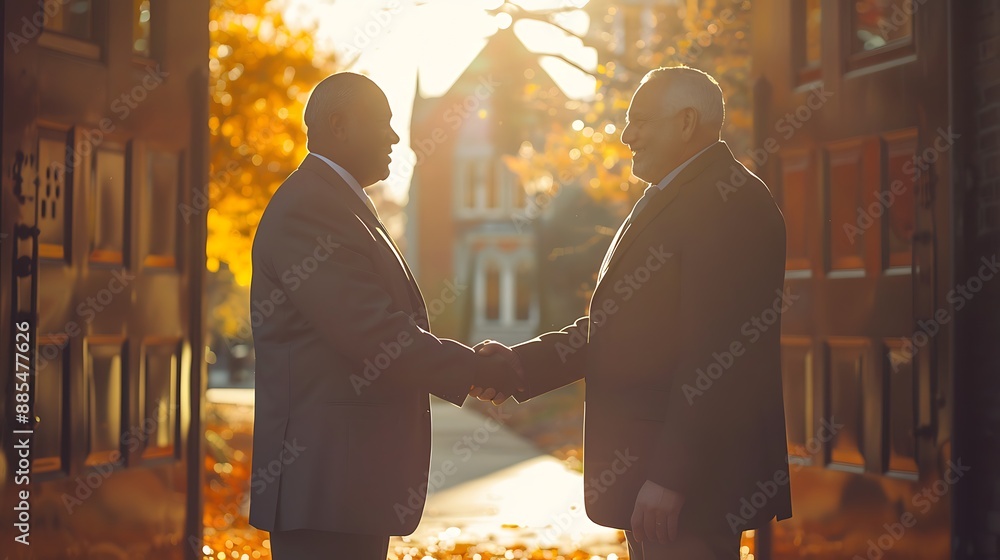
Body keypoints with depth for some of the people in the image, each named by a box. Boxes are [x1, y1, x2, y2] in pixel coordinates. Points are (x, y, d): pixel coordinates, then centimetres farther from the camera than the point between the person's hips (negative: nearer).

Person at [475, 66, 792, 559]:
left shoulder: (728, 202, -15)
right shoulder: (663, 202, 18)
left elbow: (713, 354, -22)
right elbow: (615, 329, 18)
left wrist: (669, 478, -24)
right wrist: (522, 363, 7)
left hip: (690, 476, -10)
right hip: (646, 467, 10)